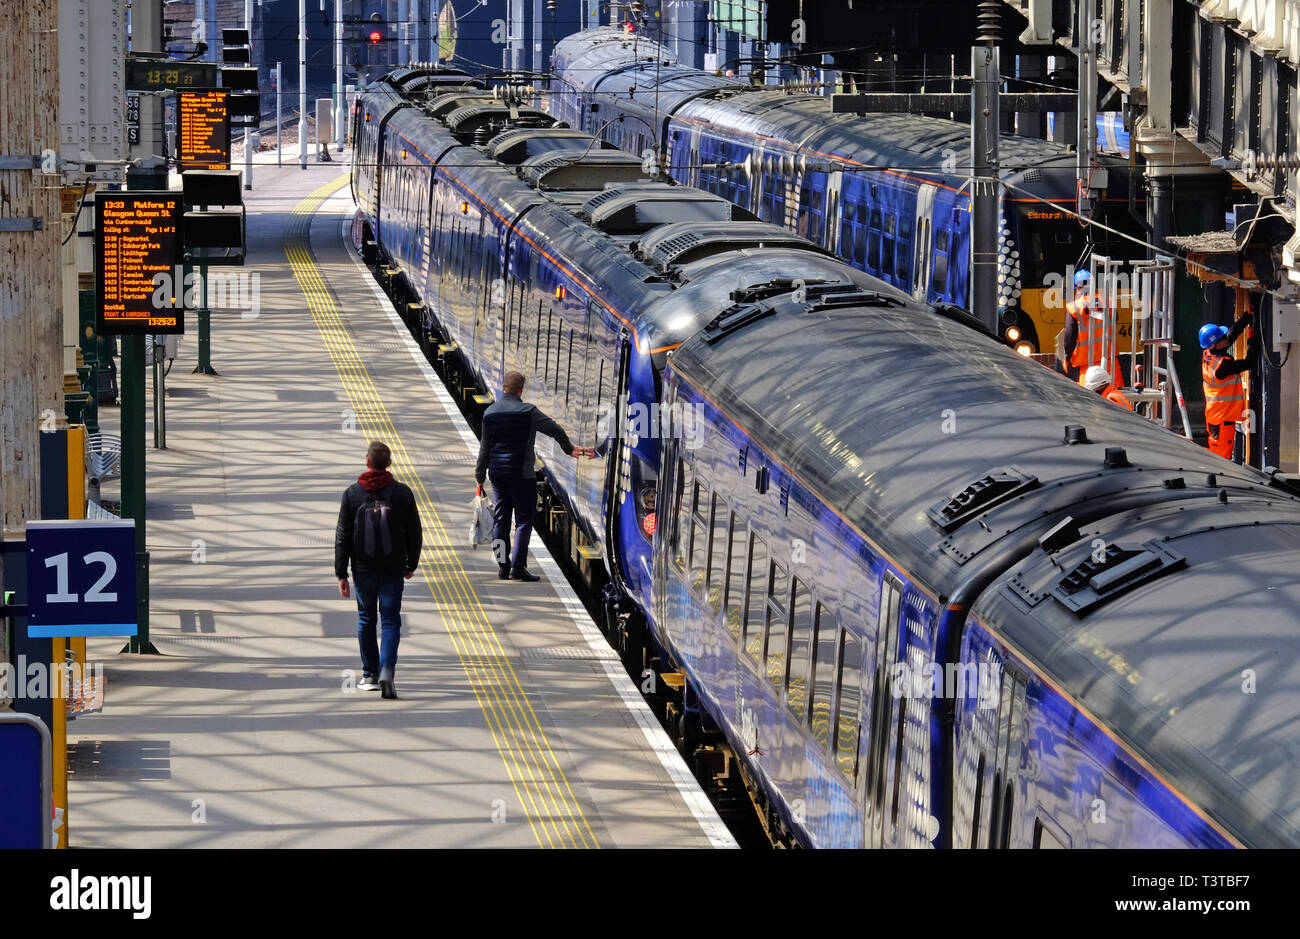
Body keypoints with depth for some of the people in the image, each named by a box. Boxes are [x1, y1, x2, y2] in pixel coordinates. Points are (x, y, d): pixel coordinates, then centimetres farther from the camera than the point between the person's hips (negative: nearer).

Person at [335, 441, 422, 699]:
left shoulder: (352, 494, -3)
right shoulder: (402, 493, -4)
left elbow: (343, 536, -2)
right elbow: (414, 532, 2)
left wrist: (341, 573, 2)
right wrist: (411, 564, 17)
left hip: (363, 569, 1)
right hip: (392, 570, -1)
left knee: (366, 620, 15)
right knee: (391, 621, 1)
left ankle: (370, 674, 22)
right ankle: (386, 671, -19)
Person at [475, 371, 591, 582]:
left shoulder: (490, 413, 5)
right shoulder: (527, 412, -10)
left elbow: (485, 446, 10)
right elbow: (555, 430, -9)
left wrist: (480, 474, 19)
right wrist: (569, 448, 9)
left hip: (497, 472, 5)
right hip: (521, 474, -5)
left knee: (501, 519, 11)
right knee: (524, 519, -2)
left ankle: (502, 566, 10)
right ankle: (518, 566, -10)